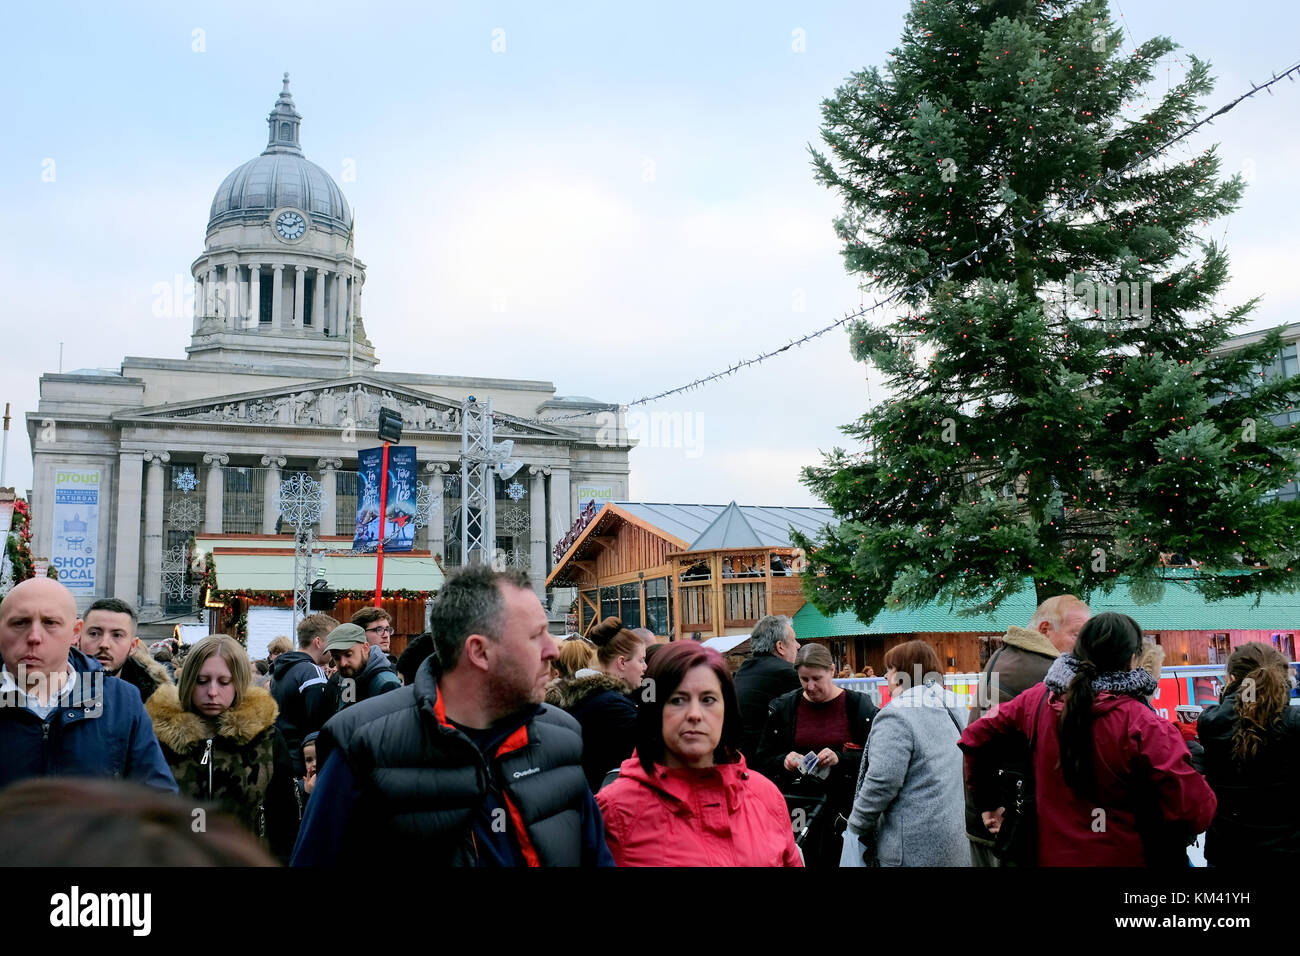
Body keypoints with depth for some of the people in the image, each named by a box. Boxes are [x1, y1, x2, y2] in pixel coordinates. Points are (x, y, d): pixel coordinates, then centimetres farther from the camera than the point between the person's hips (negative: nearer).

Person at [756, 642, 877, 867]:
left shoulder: (857, 706, 2)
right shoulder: (783, 707, 8)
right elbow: (763, 760, 12)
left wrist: (840, 758, -18)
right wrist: (784, 760, -9)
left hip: (845, 807, -1)